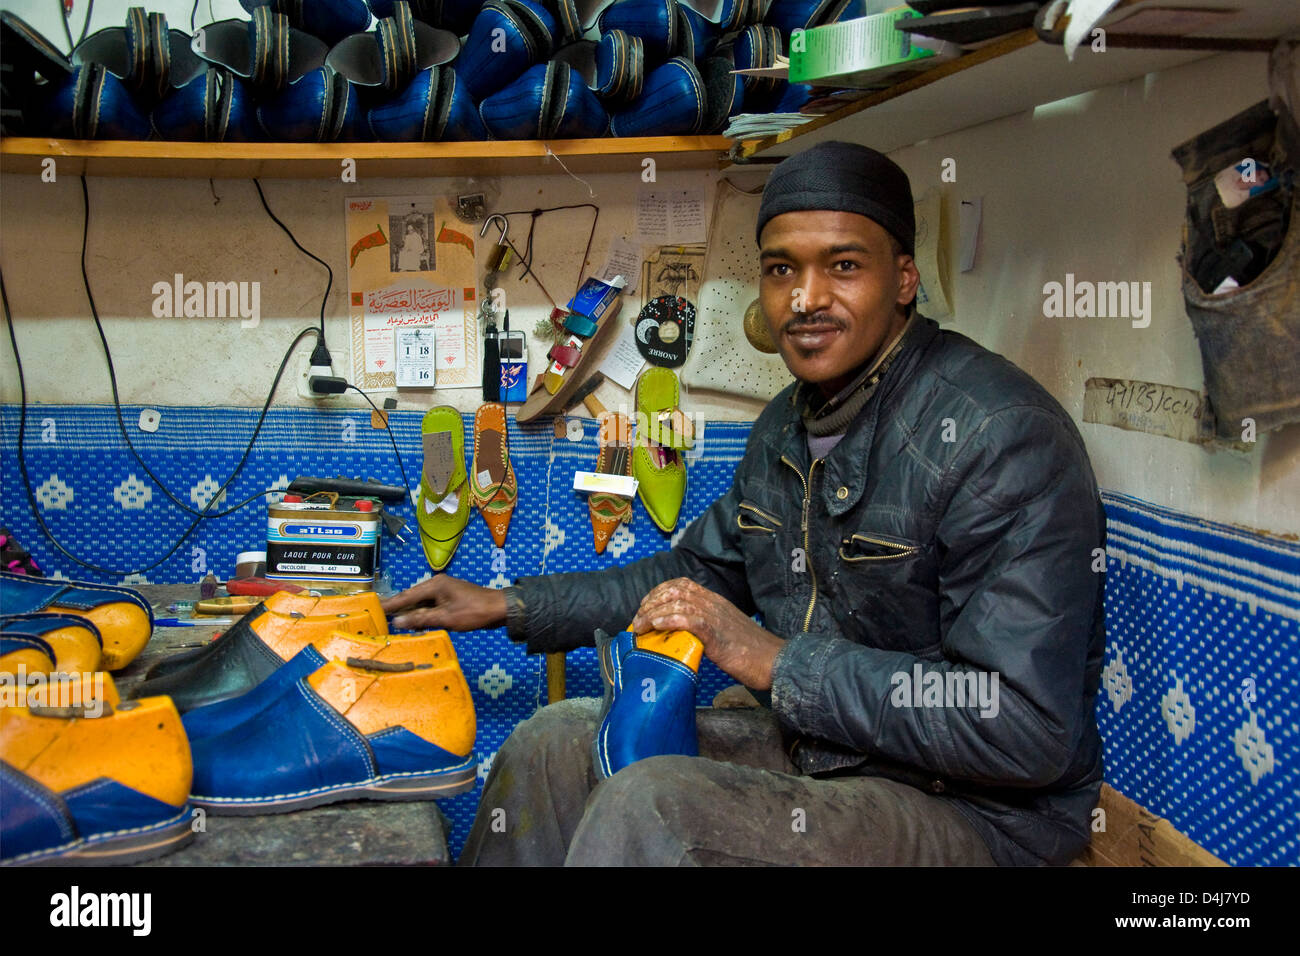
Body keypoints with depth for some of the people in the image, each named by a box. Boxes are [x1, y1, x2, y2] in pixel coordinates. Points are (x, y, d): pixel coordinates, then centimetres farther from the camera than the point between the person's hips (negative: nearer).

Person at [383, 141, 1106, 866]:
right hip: (812, 746, 8)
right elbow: (698, 574, 21)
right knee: (555, 741, 5)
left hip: (978, 812, -8)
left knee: (647, 808, -27)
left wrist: (776, 660, -26)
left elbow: (1028, 730, -27)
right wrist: (508, 606, 15)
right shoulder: (788, 425, 7)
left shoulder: (1002, 436, -22)